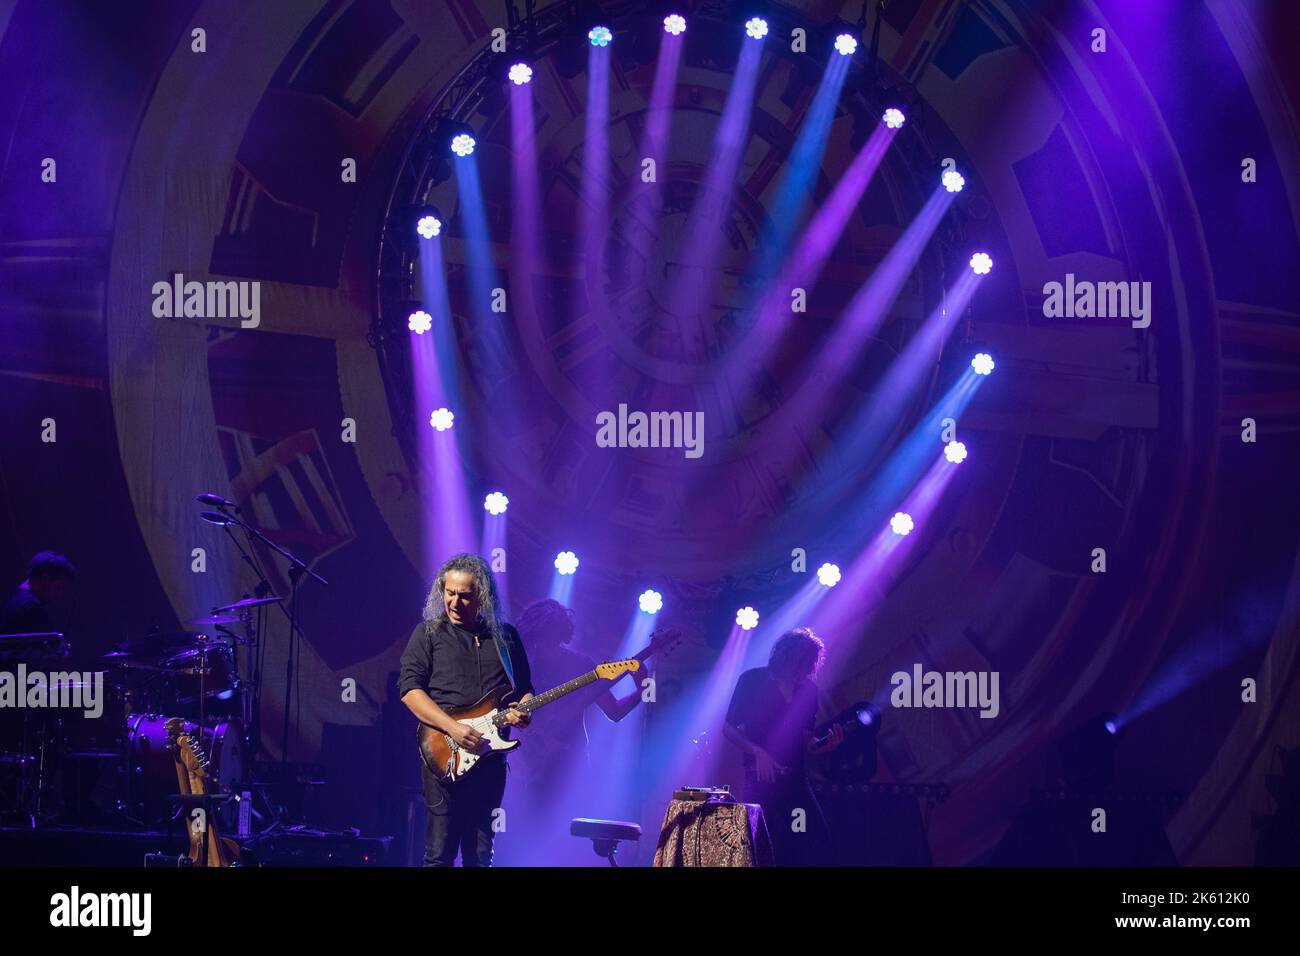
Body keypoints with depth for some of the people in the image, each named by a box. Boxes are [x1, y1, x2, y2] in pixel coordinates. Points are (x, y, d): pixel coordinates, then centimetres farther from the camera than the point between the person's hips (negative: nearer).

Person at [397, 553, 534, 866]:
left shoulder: (506, 636, 14)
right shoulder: (429, 632, 4)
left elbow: (524, 688, 21)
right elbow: (409, 688, -5)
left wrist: (522, 710, -4)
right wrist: (453, 727, -17)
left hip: (490, 756, 4)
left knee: (480, 854, 6)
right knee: (440, 854, -8)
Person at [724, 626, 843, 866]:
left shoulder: (808, 689, 9)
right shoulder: (753, 680, -4)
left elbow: (804, 741, 14)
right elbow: (728, 728, -1)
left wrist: (826, 744, -8)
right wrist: (758, 752, -16)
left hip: (796, 778, 4)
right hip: (761, 777, -4)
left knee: (817, 845, -7)